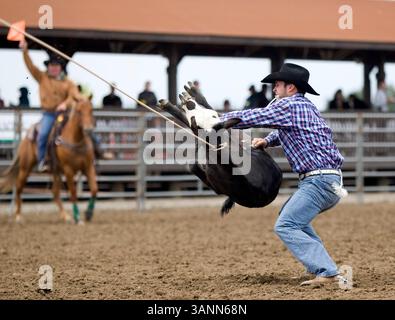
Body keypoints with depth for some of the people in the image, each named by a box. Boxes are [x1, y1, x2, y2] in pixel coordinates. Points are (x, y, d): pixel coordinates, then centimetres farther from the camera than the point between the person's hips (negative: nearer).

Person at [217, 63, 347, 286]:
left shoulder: (288, 106, -10)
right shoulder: (305, 106, 19)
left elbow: (250, 117, -6)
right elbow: (285, 131, 35)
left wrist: (217, 120, 9)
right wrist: (268, 141, 15)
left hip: (319, 181, -10)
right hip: (329, 181, 10)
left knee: (285, 226, -11)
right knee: (294, 216, 27)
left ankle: (327, 272, -18)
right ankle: (321, 265, 21)